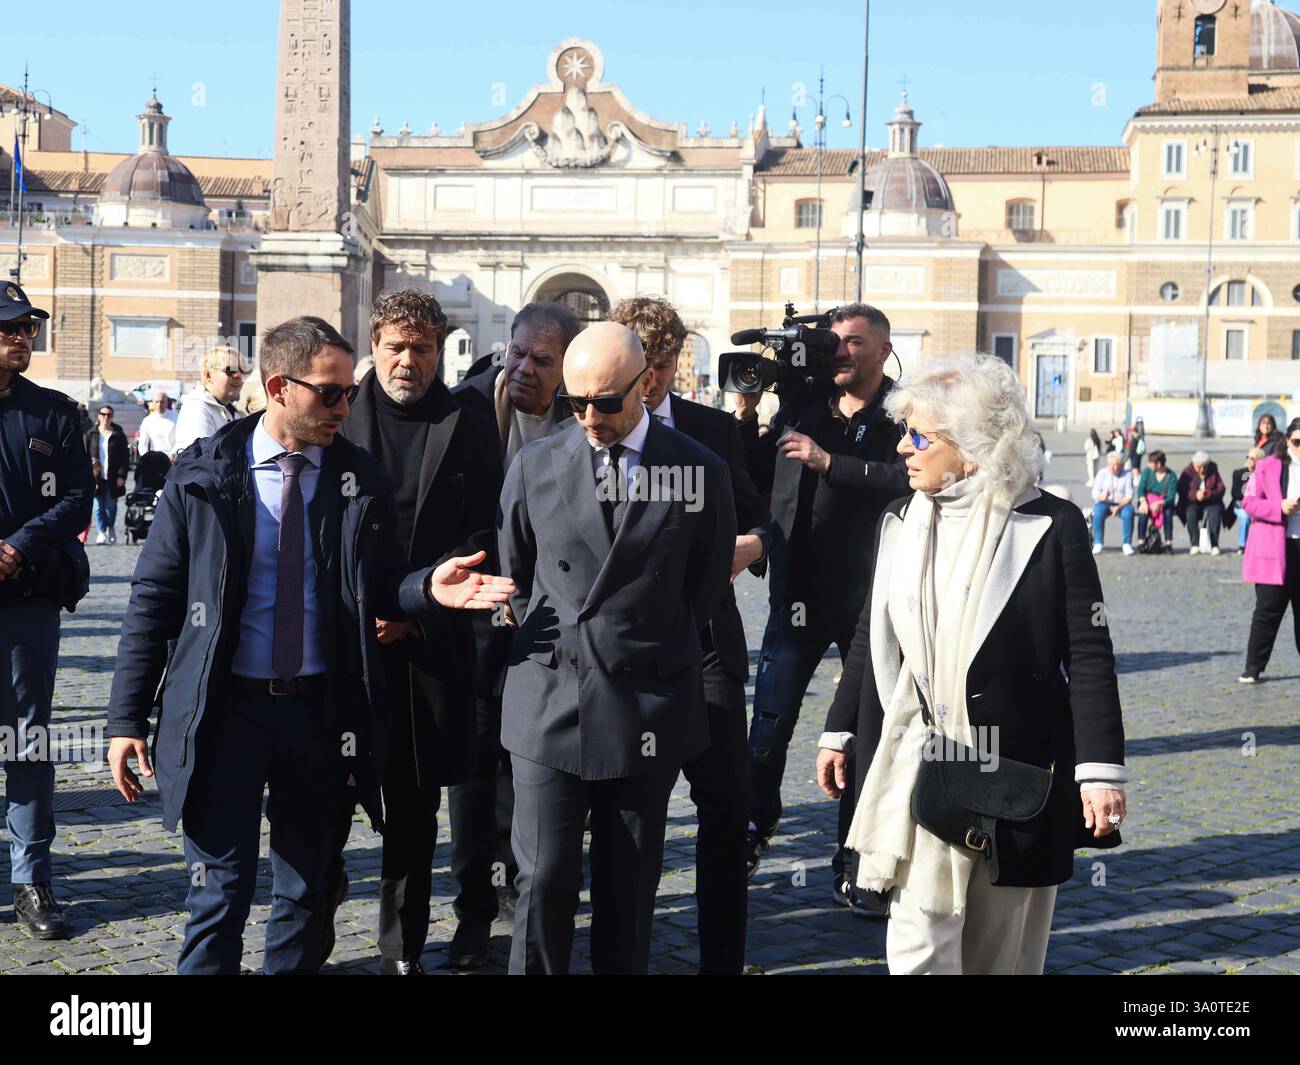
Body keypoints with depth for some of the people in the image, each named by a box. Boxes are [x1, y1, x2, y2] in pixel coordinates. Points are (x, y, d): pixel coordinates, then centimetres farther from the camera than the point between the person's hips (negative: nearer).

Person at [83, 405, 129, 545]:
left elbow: (125, 457, 2)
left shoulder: (119, 435, 3)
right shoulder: (90, 435, 5)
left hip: (112, 479, -1)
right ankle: (102, 532, 11)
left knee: (111, 506, 2)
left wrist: (122, 475, -7)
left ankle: (111, 528, 27)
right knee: (98, 506, -1)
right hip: (96, 478, 1)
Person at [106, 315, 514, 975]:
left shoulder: (362, 481, 3)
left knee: (305, 892, 13)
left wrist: (427, 589, -16)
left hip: (320, 707, 3)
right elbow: (154, 598, -2)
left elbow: (382, 588, 8)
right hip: (225, 708, -2)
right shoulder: (203, 475, -3)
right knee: (220, 894, -2)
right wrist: (128, 718, -6)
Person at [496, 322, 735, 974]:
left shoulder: (700, 472, -1)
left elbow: (706, 590, 9)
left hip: (645, 710, 0)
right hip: (549, 701, 1)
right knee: (543, 880, -2)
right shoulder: (535, 466, 3)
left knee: (629, 887, 8)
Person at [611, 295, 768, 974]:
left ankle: (723, 960, 10)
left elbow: (753, 514, 15)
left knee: (727, 807, 0)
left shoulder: (716, 430, 10)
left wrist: (750, 544, -7)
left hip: (706, 643, 2)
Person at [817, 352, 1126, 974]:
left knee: (1002, 953, 10)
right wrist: (837, 733, 16)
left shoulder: (1050, 526, -8)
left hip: (1015, 776, -3)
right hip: (914, 771, 3)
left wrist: (1100, 770, -13)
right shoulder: (899, 522, 7)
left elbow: (1089, 655, -9)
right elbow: (869, 640, 15)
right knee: (918, 948, -1)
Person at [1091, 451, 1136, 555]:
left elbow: (1129, 496, -5)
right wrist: (1101, 496, -29)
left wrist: (1118, 507, -22)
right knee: (1098, 514, -33)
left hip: (1122, 503, 0)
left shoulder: (1127, 475, 2)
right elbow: (1094, 493, -4)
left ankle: (1127, 544, -24)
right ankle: (1098, 544, -26)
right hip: (1104, 503, 0)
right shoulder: (1102, 474, 4)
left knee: (1128, 514, -34)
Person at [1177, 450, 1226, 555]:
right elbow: (1181, 490, -11)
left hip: (1211, 502, 1)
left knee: (1215, 514, -31)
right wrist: (1195, 495, -28)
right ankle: (1195, 545, -26)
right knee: (1191, 514, -32)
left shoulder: (1213, 471, 3)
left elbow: (1221, 488, -2)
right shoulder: (1188, 472, -1)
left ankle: (1214, 545, -23)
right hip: (1193, 503, -1)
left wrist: (1211, 494, -24)